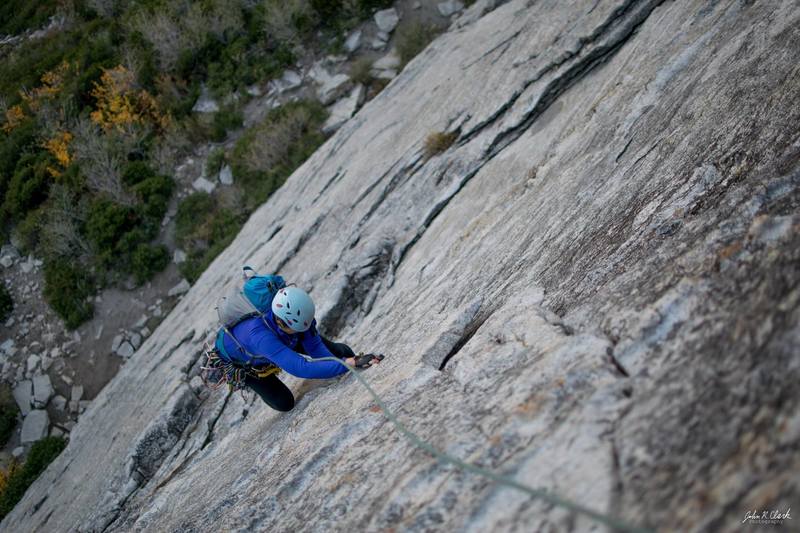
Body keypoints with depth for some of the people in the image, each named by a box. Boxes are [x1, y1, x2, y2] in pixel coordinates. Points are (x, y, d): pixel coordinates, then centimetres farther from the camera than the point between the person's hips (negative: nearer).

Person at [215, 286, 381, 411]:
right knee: (284, 403, -5)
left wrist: (348, 361, -44)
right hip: (240, 359, -4)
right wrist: (350, 363, -68)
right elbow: (301, 368, -61)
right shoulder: (259, 336, -52)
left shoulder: (295, 314, -35)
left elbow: (315, 347, -26)